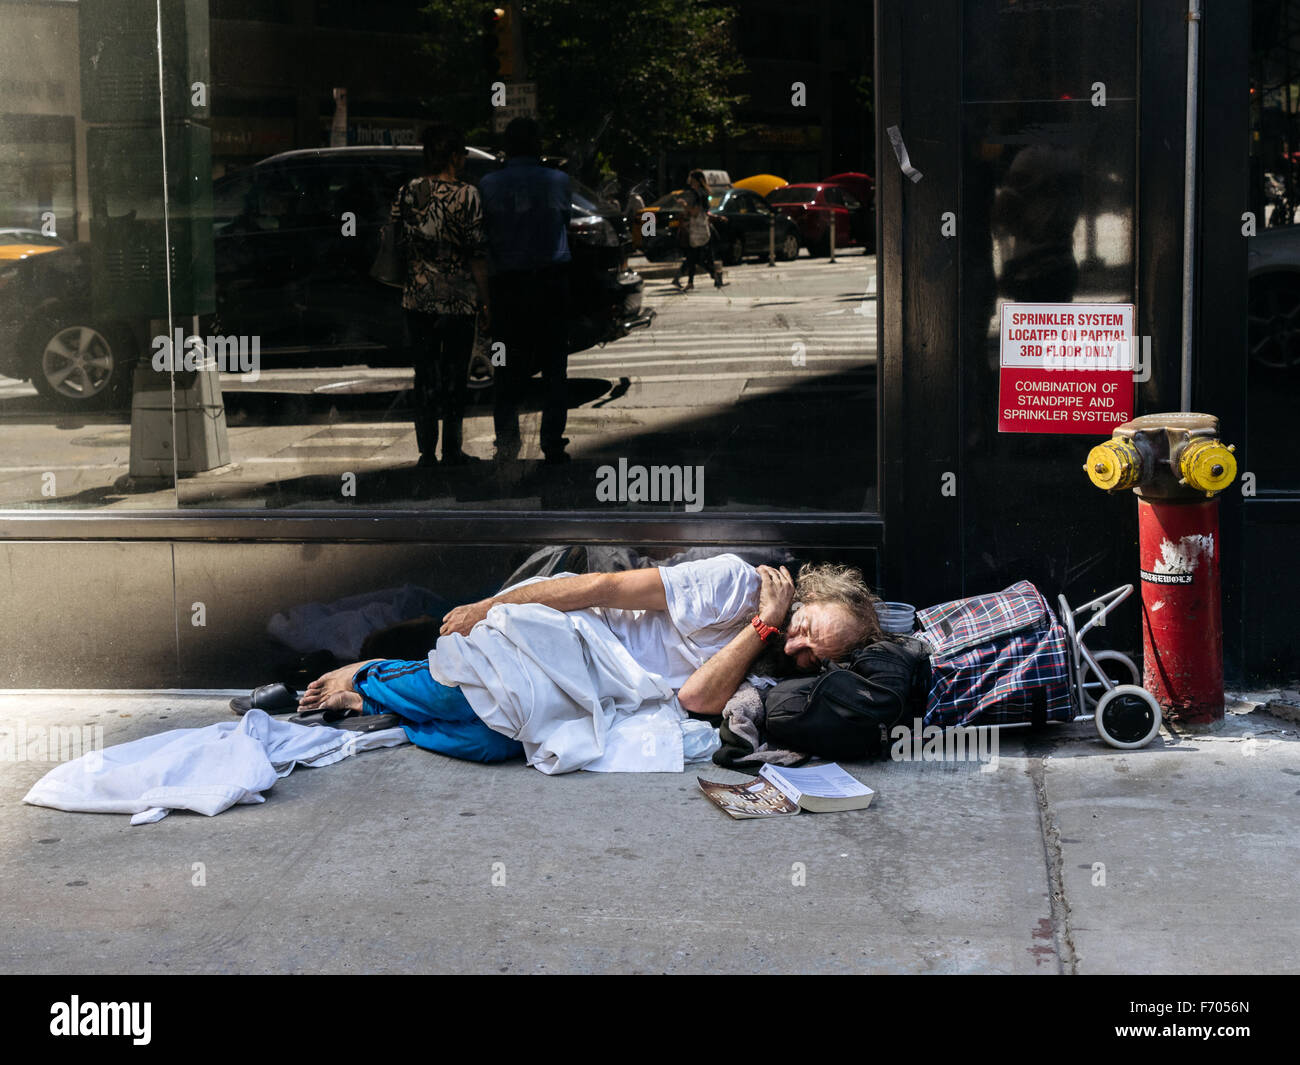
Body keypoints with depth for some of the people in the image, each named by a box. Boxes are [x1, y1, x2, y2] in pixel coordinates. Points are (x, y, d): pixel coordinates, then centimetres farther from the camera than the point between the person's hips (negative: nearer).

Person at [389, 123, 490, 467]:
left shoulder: (407, 192, 1)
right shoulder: (466, 195, -10)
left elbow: (396, 243, 7)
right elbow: (477, 254, -9)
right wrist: (484, 300, -1)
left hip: (418, 299, 3)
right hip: (457, 299, -3)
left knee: (425, 374, 10)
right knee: (454, 375, 7)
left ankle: (426, 451, 10)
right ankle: (451, 449, 11)